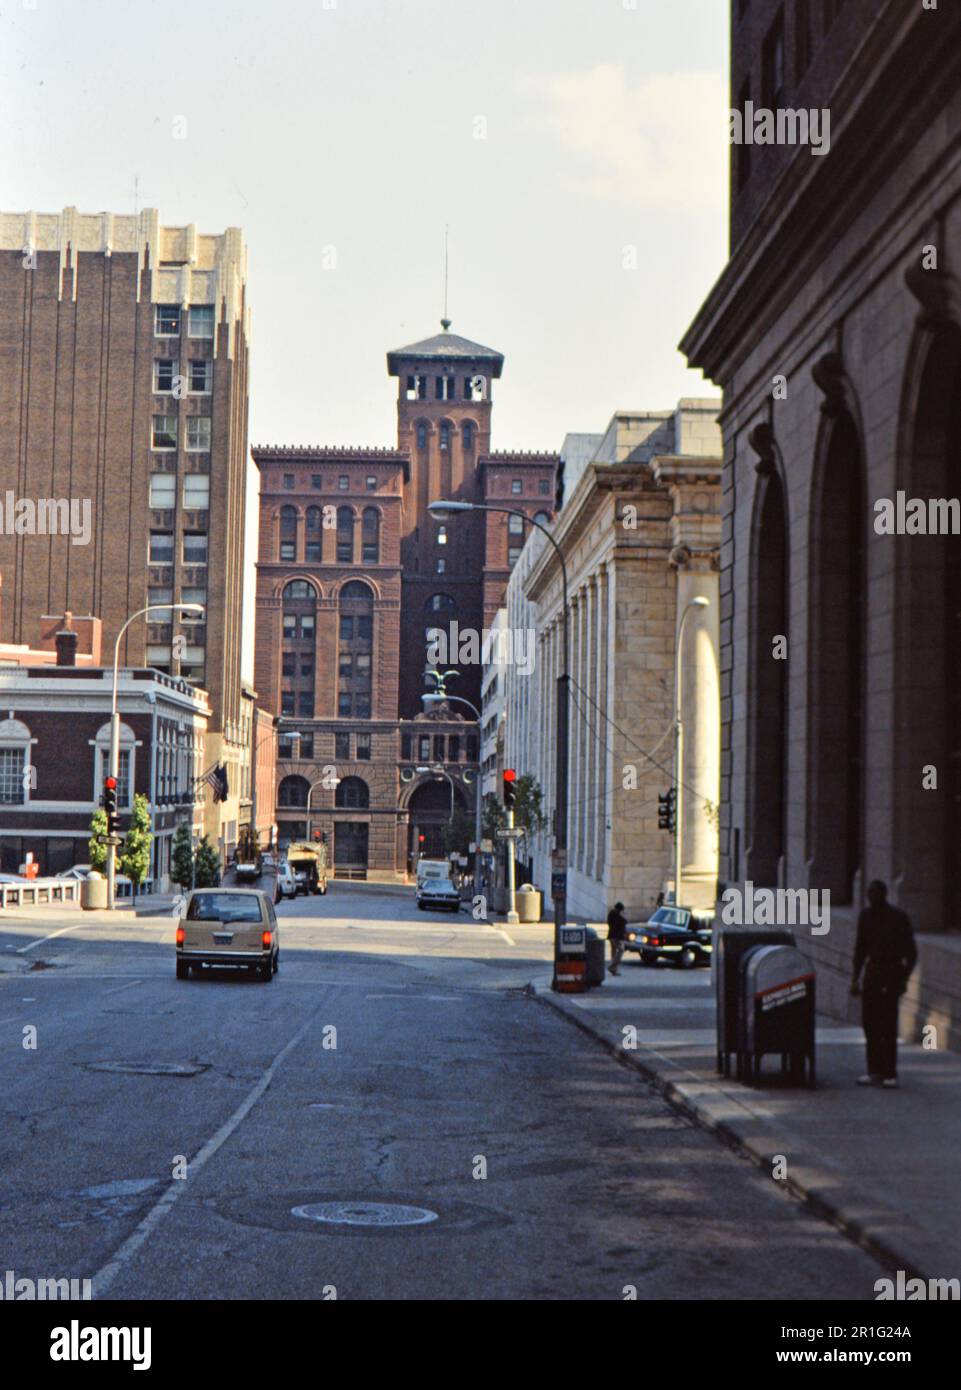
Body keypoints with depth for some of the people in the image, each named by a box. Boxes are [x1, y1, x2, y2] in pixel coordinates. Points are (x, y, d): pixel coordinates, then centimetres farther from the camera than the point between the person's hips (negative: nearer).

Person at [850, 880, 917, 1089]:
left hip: (891, 974, -6)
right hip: (872, 972, 6)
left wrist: (904, 978, -13)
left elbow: (911, 952, -4)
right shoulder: (865, 916, 10)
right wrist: (855, 977, 12)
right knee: (869, 1023, 3)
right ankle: (875, 1071, 10)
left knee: (888, 1025, -10)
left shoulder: (898, 918, -6)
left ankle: (890, 1074, -9)